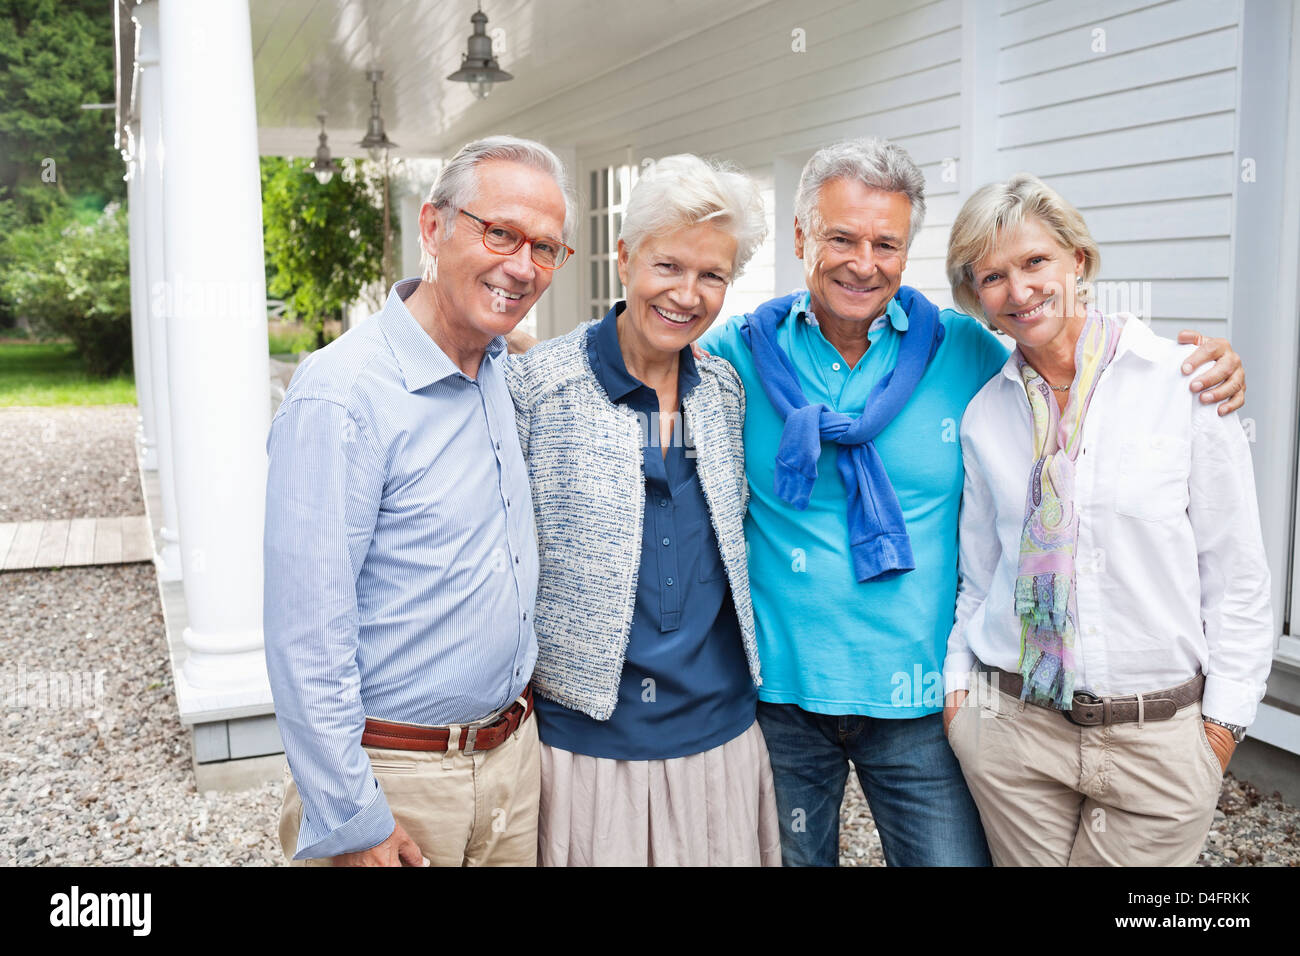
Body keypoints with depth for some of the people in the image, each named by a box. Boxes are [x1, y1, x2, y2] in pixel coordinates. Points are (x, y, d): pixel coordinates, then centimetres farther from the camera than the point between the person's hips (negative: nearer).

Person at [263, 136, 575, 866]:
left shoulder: (504, 372, 2)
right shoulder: (341, 395, -21)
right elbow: (308, 635, -20)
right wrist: (349, 821, -17)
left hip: (515, 750, 7)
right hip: (397, 773, -7)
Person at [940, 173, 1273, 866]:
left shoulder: (1186, 381, -8)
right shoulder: (983, 415, 1)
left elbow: (1235, 568, -4)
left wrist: (1225, 717, -3)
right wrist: (957, 681, 5)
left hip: (1161, 735, -2)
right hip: (1013, 726, 2)